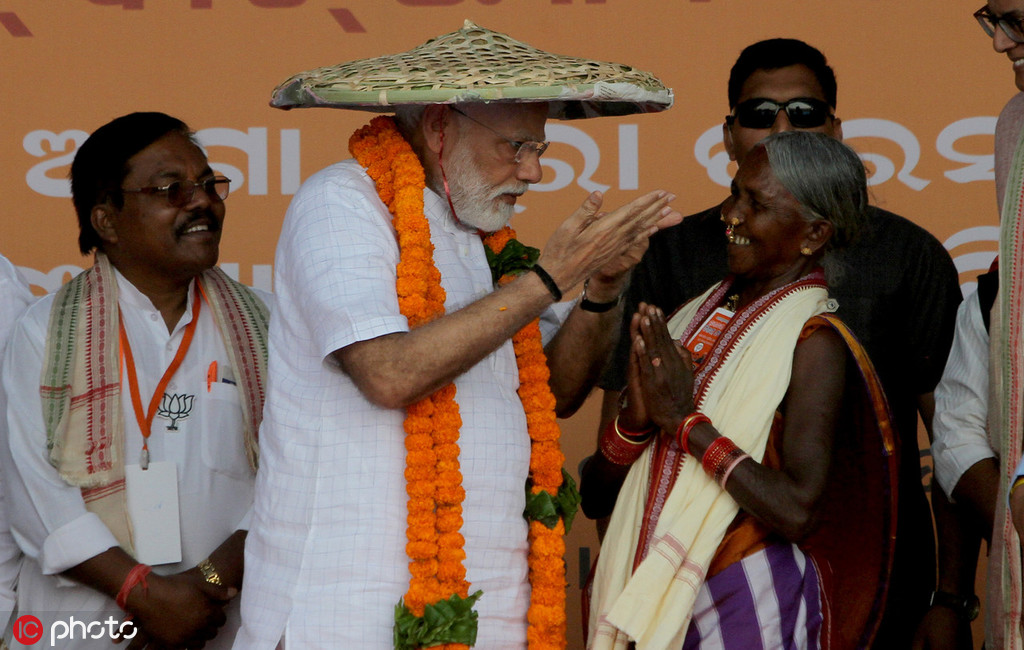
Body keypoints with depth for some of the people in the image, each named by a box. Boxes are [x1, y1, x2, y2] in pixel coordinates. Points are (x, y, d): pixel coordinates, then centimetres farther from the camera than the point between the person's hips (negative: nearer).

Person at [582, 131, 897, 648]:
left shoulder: (815, 344, -10)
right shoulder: (688, 322, 7)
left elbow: (799, 511, -22)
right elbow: (595, 497, 7)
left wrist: (685, 420, -17)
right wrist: (636, 418, -12)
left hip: (750, 606, -6)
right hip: (648, 601, 6)